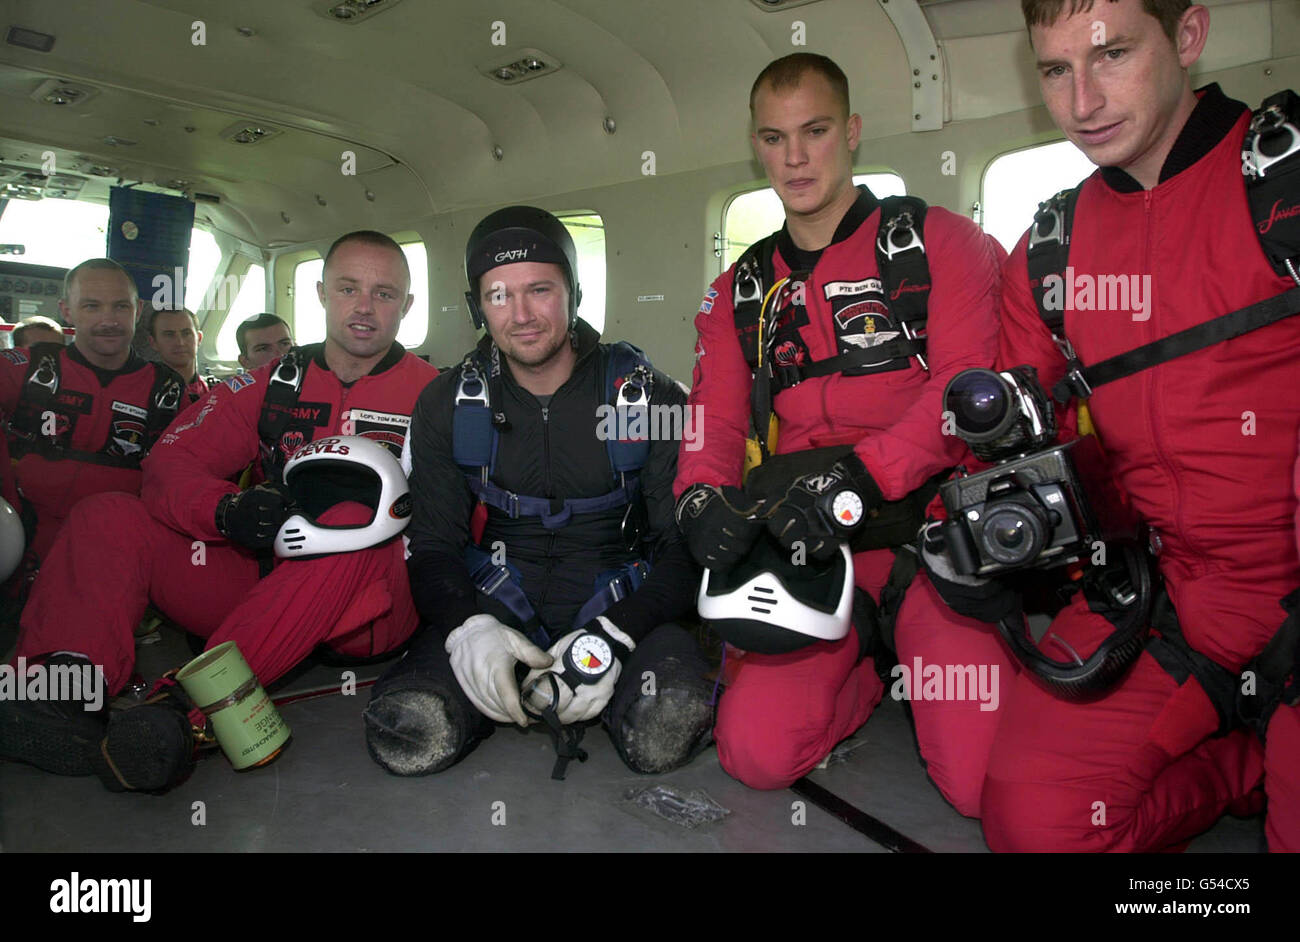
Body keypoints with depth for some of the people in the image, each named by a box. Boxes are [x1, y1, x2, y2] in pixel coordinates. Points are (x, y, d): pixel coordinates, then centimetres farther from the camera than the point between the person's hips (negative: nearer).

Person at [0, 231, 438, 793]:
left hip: (370, 611, -3)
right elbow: (170, 460, 4)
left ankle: (188, 705, -42)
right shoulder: (273, 383, 13)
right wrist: (226, 510, -17)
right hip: (261, 585, 4)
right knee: (107, 516, -7)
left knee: (354, 522, -34)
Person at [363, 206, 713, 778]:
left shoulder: (650, 398, -2)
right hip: (492, 607, 1)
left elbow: (685, 546, -4)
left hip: (621, 605, -1)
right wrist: (467, 627, -20)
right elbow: (433, 546, 3)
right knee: (407, 735, -27)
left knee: (666, 733, -32)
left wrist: (611, 635, -21)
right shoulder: (447, 405, 4)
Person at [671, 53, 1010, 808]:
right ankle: (875, 667, 14)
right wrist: (703, 497, -13)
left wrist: (863, 476, -22)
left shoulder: (939, 241, 6)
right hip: (815, 544, 3)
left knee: (985, 782, -17)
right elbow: (715, 420, 10)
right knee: (756, 753, -15)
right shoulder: (740, 291, 18)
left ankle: (922, 664, 16)